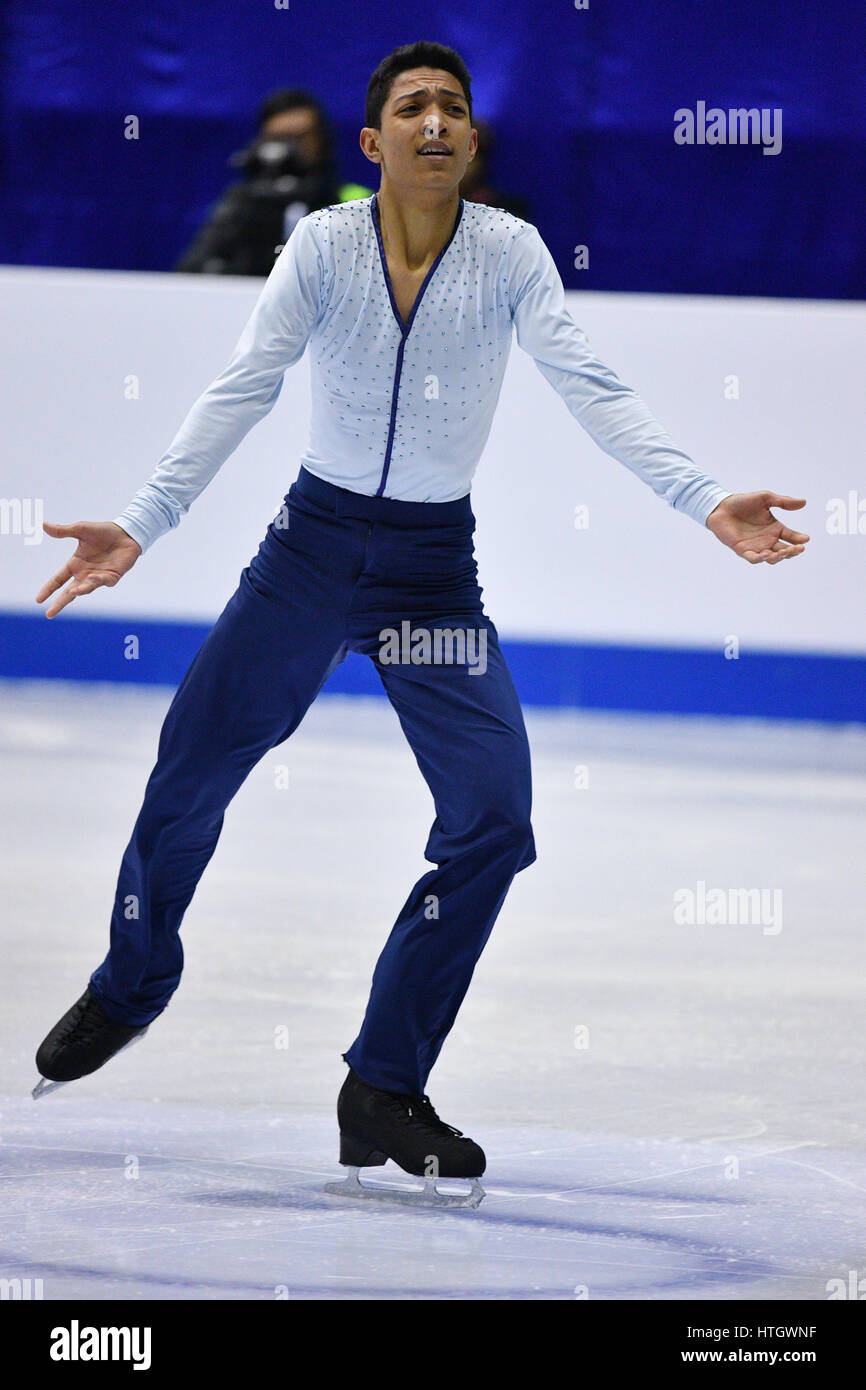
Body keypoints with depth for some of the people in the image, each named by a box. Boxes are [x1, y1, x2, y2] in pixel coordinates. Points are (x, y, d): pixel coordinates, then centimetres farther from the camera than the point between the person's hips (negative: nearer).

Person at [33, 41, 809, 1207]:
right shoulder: (324, 246, -9)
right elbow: (241, 394, -10)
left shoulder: (510, 252, -9)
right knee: (187, 781, 4)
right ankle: (131, 987, 34)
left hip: (434, 569, 0)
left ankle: (385, 1089, 0)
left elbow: (592, 391, -14)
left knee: (494, 821, -11)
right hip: (313, 545, 0)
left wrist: (703, 500, -25)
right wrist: (140, 523, -18)